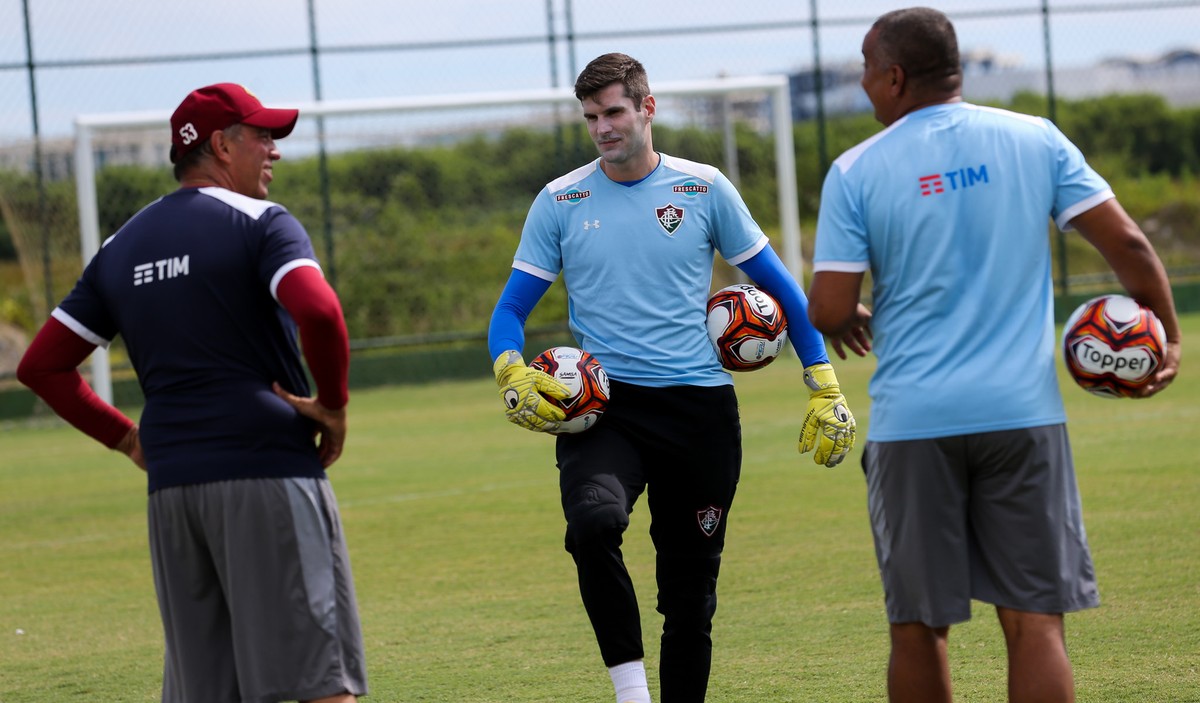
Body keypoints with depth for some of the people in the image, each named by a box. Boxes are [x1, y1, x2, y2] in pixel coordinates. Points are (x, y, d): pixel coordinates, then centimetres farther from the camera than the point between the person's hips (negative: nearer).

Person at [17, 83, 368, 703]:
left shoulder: (121, 246, 16)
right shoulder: (260, 224, -3)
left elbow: (42, 365, 16)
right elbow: (318, 311, -22)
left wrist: (125, 436, 18)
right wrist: (334, 404, -8)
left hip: (171, 487, 6)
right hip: (270, 474, -6)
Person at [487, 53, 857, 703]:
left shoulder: (703, 188, 4)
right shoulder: (560, 202, 5)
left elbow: (778, 286, 12)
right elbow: (511, 307, 9)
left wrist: (824, 387, 6)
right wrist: (511, 373, -13)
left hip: (699, 406, 1)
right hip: (600, 405, -1)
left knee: (691, 591, 6)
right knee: (595, 520, -32)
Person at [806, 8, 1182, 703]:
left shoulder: (856, 171, -1)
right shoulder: (1035, 139, 4)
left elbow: (829, 311, -4)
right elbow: (1126, 242, 0)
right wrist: (1167, 333, 13)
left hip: (912, 421, -1)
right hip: (1023, 411, 1)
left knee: (919, 626, 9)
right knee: (1034, 620, 0)